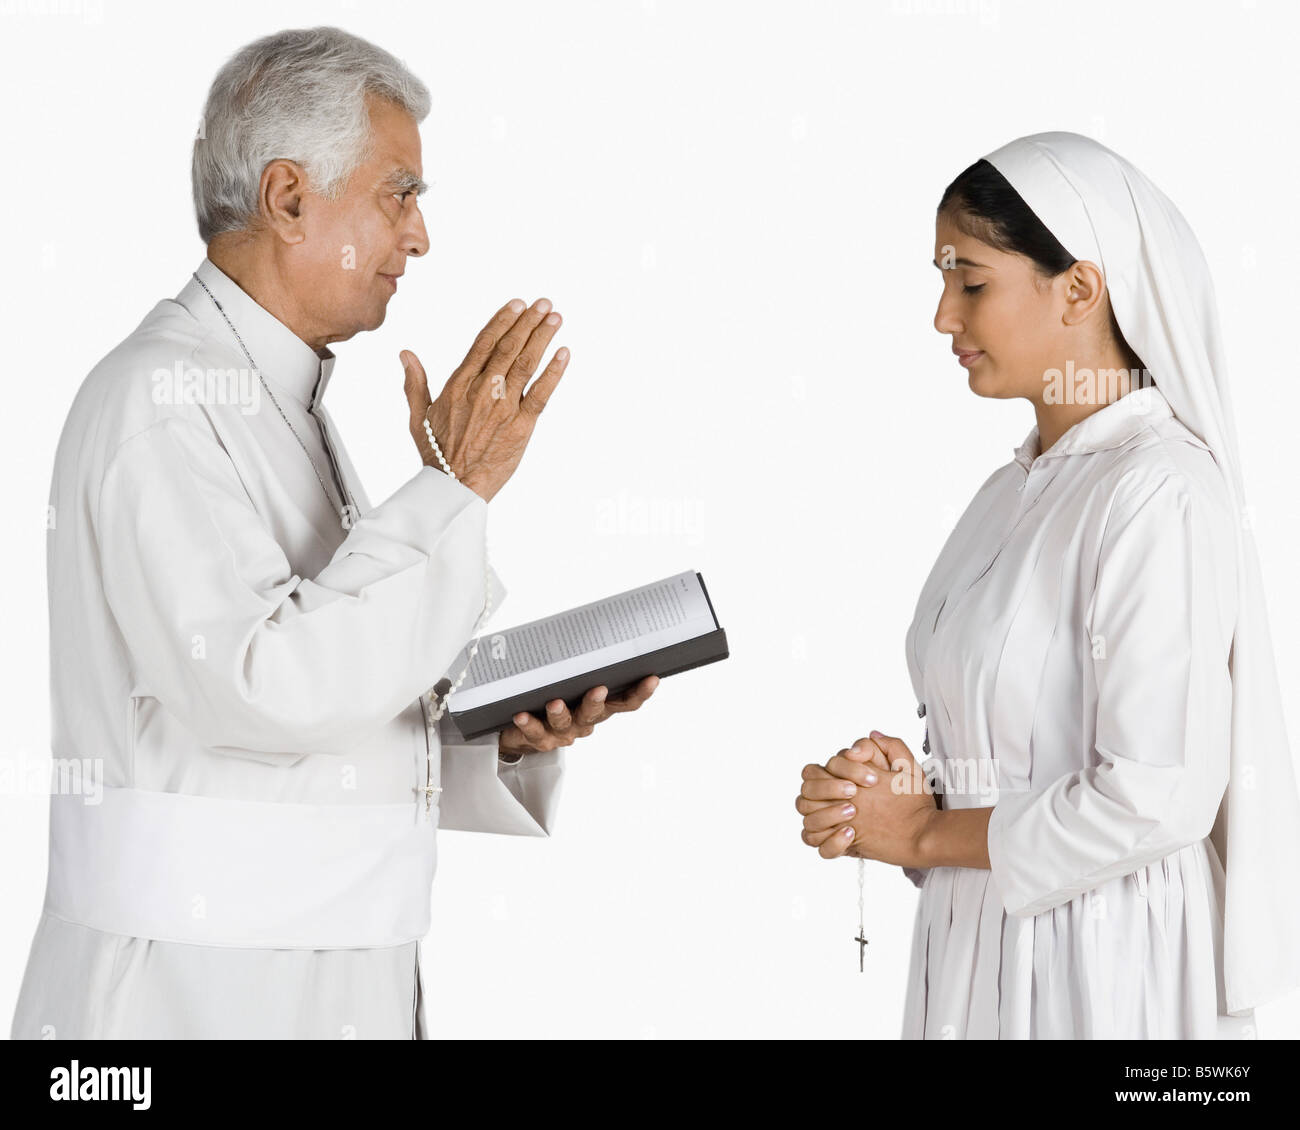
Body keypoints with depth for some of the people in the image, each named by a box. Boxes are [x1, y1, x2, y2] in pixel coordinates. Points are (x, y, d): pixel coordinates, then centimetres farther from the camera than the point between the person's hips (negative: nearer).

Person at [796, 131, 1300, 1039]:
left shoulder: (1159, 495, -17)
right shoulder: (1016, 489, 8)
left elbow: (1153, 803, -22)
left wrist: (925, 835, -11)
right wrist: (901, 787, -4)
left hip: (1101, 962, -7)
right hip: (978, 940, 7)